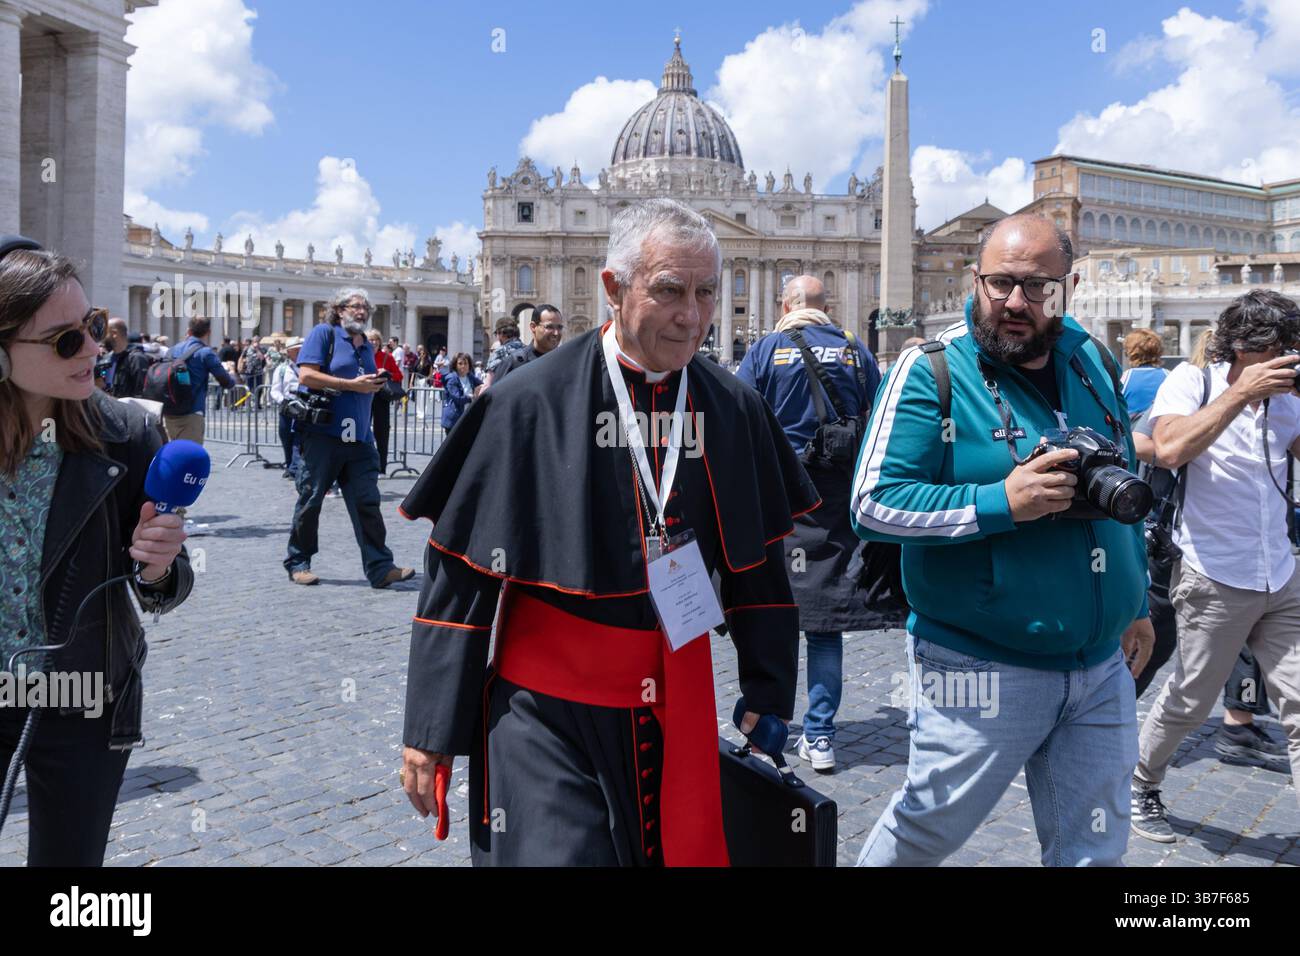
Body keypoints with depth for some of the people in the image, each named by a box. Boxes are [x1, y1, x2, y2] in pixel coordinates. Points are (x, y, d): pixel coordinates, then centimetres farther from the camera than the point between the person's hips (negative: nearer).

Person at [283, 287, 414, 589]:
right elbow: (306, 375, -13)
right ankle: (297, 563, 18)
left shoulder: (366, 347, 20)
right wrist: (352, 385, -14)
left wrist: (375, 386, 11)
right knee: (311, 501, 5)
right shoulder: (324, 333, -1)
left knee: (367, 503, -1)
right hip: (323, 433, -5)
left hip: (359, 438, 6)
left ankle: (380, 568, -3)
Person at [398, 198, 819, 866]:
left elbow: (758, 563, 9)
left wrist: (768, 693, 11)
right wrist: (431, 731, -4)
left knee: (682, 850, 15)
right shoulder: (531, 404, -11)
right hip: (547, 716, -3)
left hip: (679, 711, 4)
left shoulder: (735, 410, 0)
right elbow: (460, 574, -7)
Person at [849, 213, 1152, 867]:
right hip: (980, 670, -5)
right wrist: (1002, 502, -27)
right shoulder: (932, 371, -12)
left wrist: (1136, 601, 19)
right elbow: (873, 504, -19)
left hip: (1102, 669, 6)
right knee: (925, 831, 10)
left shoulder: (1094, 363, 7)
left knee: (1093, 850, 16)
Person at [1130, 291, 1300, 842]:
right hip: (1217, 583, -5)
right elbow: (1168, 449, -24)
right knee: (1189, 703, 7)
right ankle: (1139, 787, 29)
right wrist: (1242, 392, -22)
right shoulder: (1191, 381, -6)